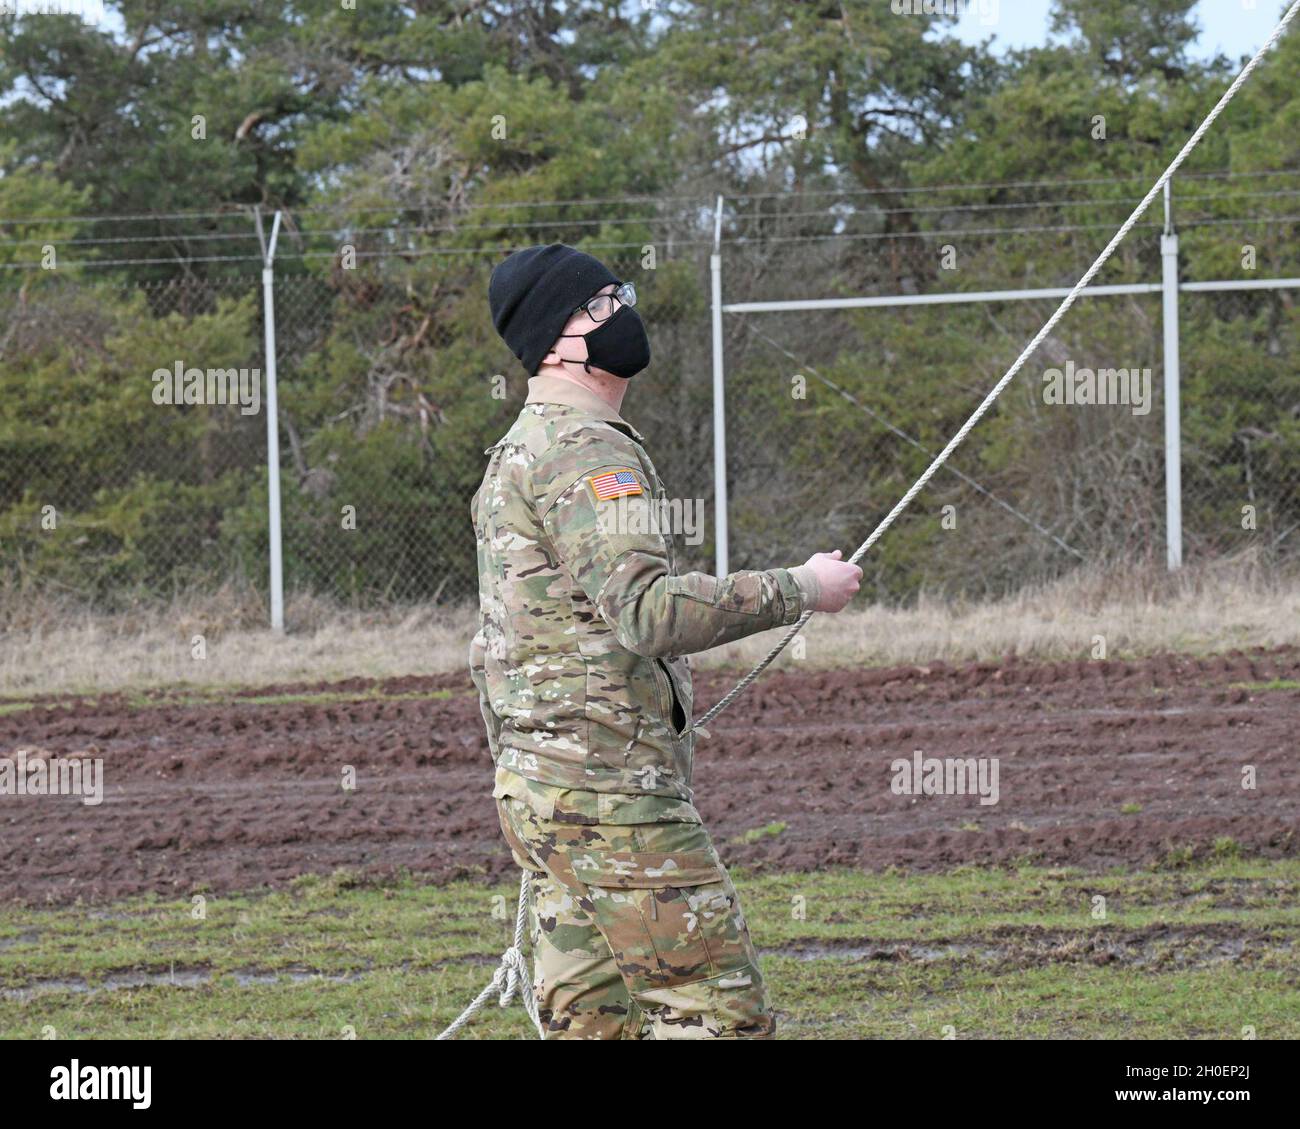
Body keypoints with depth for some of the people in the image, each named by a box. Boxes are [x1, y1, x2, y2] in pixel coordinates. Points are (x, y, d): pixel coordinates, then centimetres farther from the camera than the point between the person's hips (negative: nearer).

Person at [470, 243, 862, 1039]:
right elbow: (648, 610, -27)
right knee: (720, 1012, -9)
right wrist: (798, 590, -19)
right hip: (611, 790, -10)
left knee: (593, 1019, 9)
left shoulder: (518, 453, 20)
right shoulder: (587, 450, -13)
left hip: (538, 789, 10)